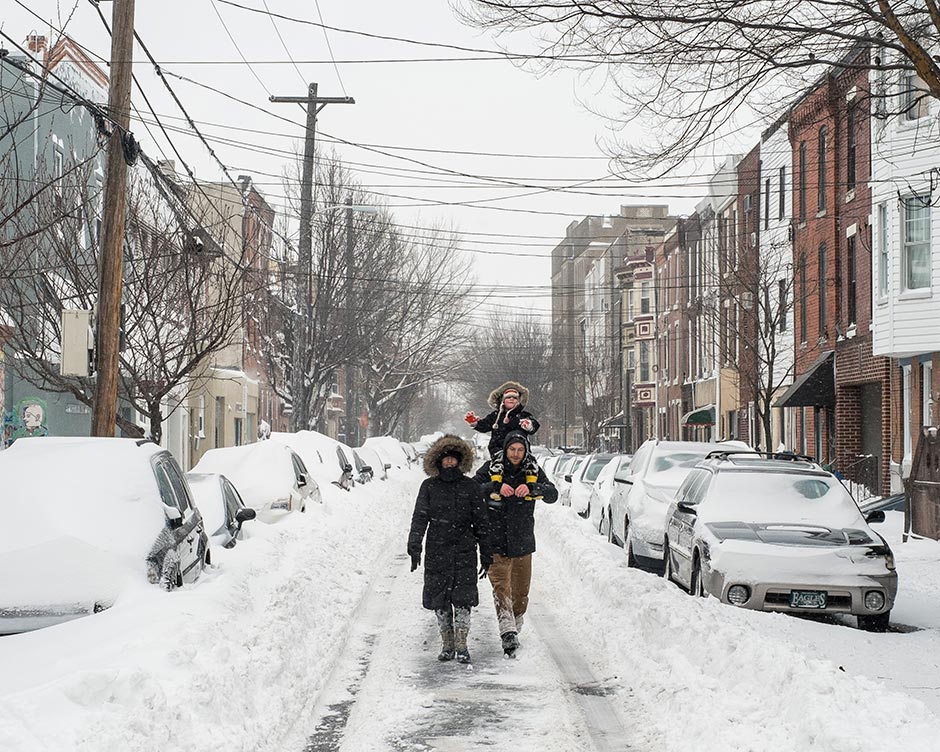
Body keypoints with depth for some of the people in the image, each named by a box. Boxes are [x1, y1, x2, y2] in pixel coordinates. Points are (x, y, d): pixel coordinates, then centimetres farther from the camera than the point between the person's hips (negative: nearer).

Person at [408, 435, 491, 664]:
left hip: (464, 552, -1)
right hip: (437, 552, 1)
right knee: (439, 600, 3)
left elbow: (481, 522, 8)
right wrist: (414, 547, -12)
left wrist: (486, 555, 7)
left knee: (463, 598, -9)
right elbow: (419, 518, 1)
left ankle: (461, 645, 0)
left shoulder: (470, 486, 4)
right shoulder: (429, 486, 5)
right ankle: (447, 644, 15)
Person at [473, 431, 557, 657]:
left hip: (523, 542, 3)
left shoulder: (533, 471, 3)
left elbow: (552, 494, -8)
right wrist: (496, 488, -27)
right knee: (501, 587, -17)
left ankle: (514, 628, 31)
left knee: (521, 592, 12)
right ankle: (508, 632, -28)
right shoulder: (491, 469, -2)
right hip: (496, 542, -3)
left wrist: (531, 488, -26)